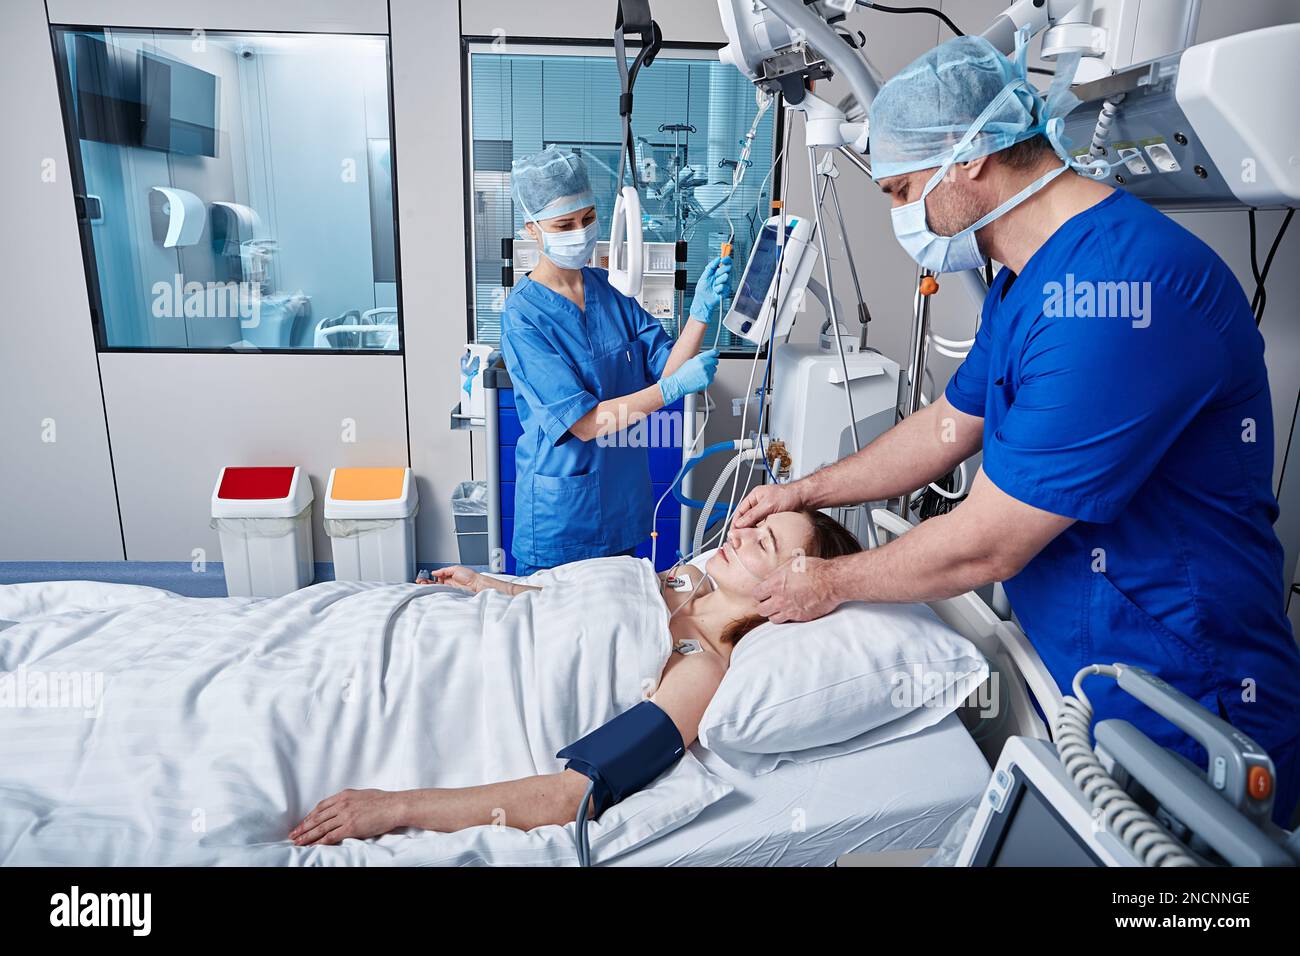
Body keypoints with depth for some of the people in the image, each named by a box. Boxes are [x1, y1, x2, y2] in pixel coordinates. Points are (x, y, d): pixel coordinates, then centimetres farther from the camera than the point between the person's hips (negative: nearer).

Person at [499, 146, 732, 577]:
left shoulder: (612, 290, 0)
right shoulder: (524, 315, -17)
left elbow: (666, 368, -5)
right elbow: (583, 422, -23)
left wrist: (701, 309, -19)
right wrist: (671, 388, -29)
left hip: (624, 491, 5)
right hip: (561, 506, -5)